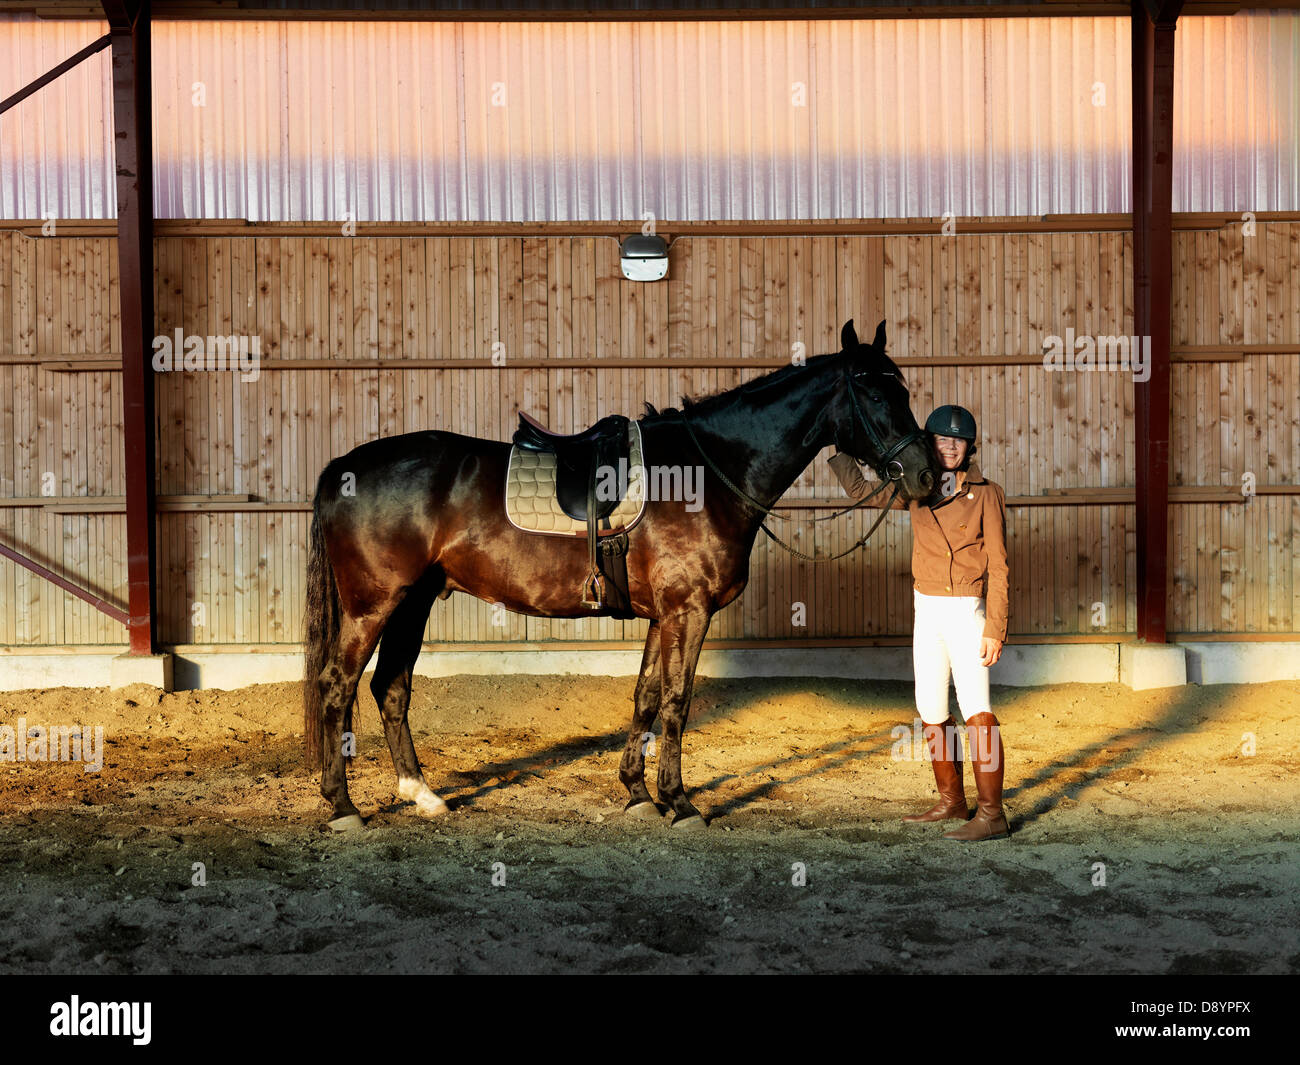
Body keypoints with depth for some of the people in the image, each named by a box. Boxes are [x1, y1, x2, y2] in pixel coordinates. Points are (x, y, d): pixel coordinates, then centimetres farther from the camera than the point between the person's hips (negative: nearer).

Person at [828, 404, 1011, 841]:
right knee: (932, 711, 10)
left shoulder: (986, 494, -5)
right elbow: (860, 490, 23)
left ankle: (991, 814, -16)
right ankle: (951, 800, 24)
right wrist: (838, 446, 14)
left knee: (975, 707, -15)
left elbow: (998, 566, -7)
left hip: (965, 612, -6)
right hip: (927, 611, 6)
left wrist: (995, 628, -14)